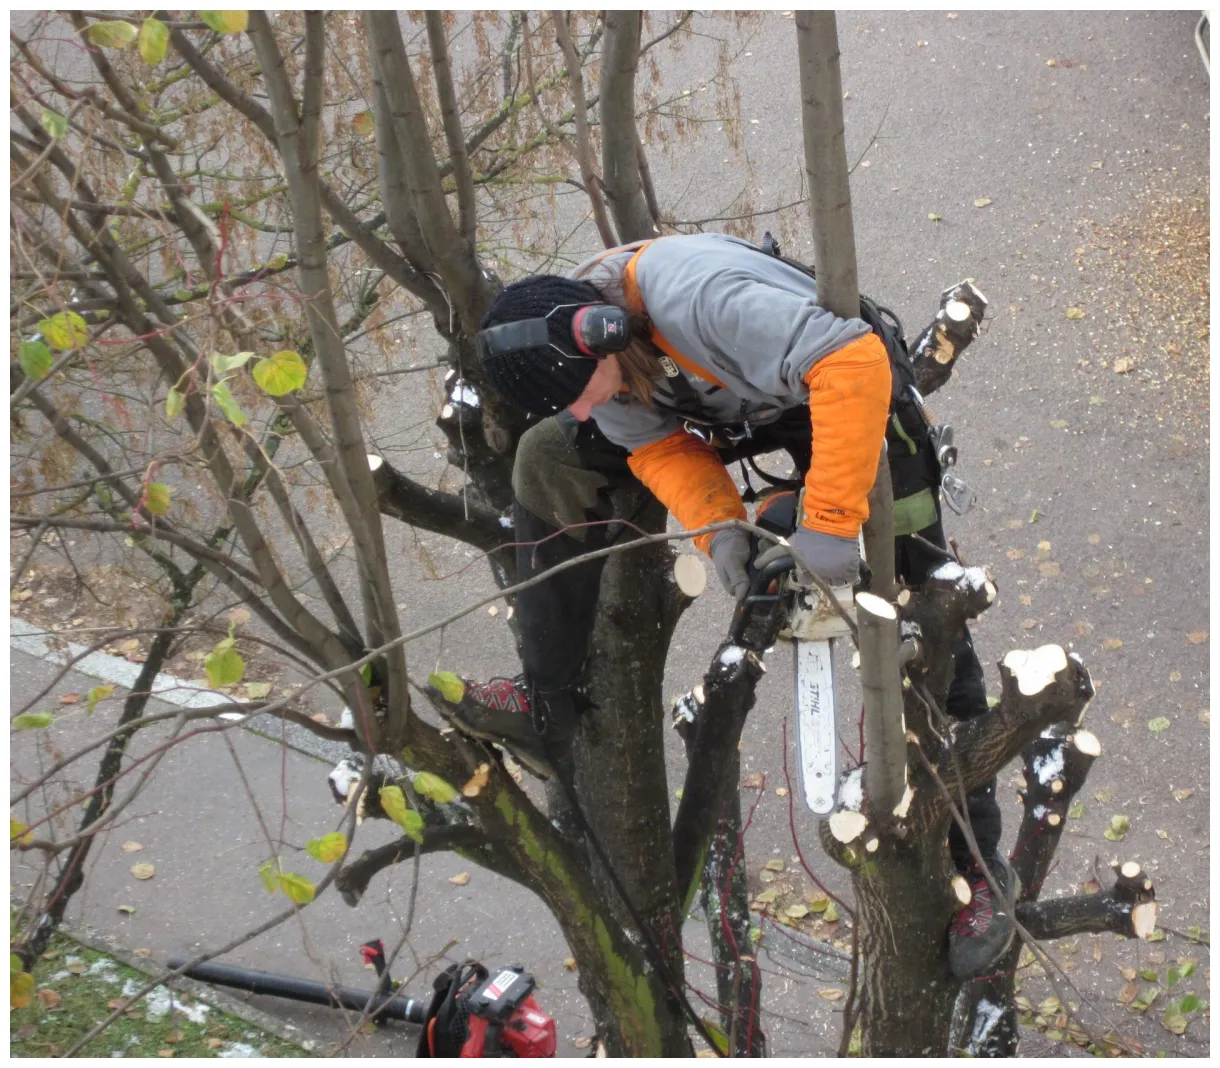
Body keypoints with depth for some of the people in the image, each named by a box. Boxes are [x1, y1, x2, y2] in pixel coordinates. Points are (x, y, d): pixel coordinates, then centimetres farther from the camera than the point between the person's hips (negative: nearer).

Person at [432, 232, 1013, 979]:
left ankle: (980, 864, 10)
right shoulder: (576, 350, -15)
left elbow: (853, 363, -49)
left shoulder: (696, 294, -41)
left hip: (846, 412, -7)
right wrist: (718, 526, -30)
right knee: (550, 455, -8)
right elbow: (660, 448, -10)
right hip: (742, 409, 7)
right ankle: (547, 707, 1)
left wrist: (830, 521, -49)